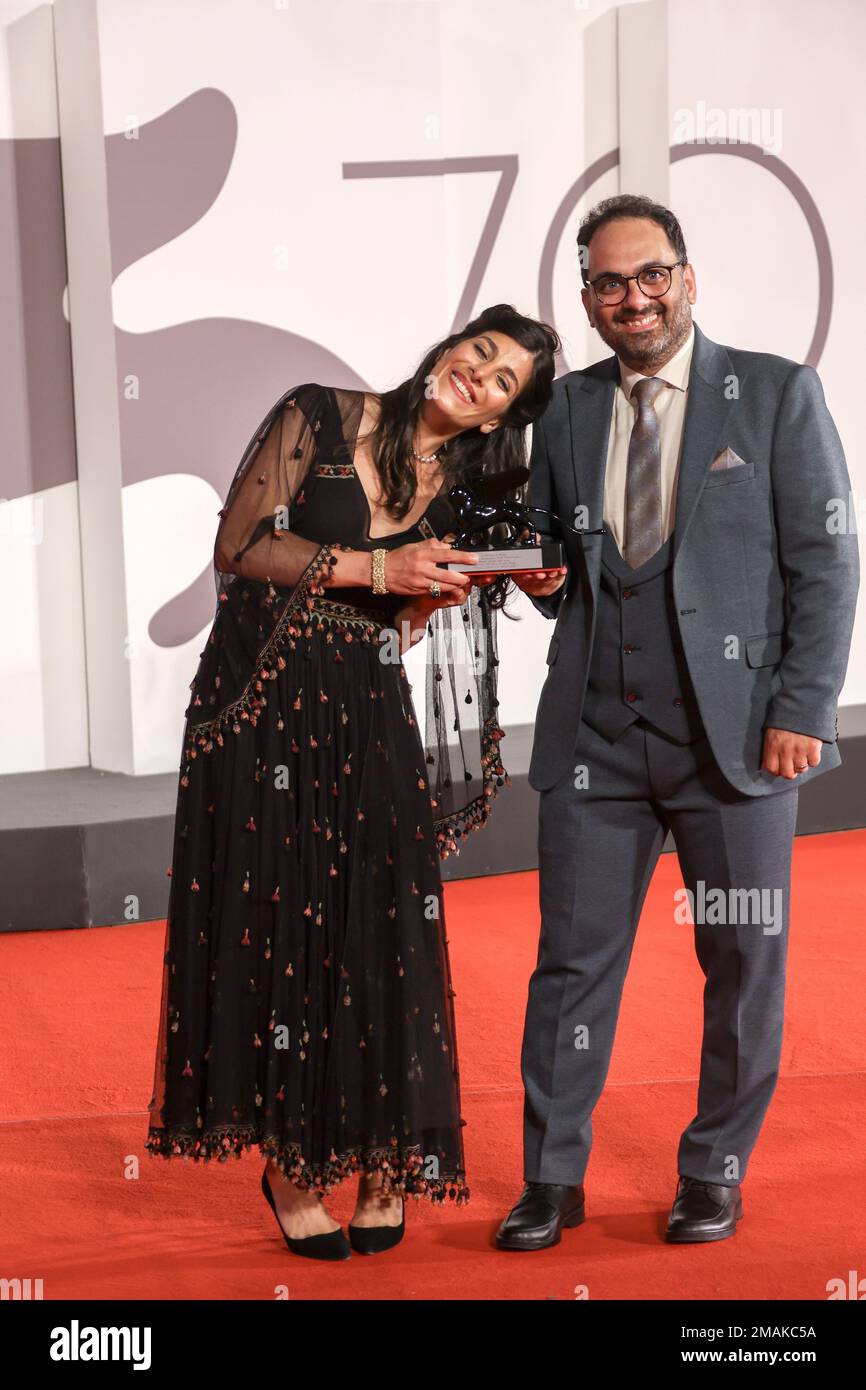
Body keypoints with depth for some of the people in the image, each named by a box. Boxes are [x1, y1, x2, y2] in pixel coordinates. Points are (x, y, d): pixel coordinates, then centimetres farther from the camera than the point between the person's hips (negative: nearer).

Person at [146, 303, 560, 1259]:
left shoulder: (464, 499, 8)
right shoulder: (317, 419, -3)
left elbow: (403, 629, 7)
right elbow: (241, 544, -9)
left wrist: (453, 582, -9)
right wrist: (374, 568, -14)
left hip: (367, 720, 3)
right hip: (259, 708, -3)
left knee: (381, 931, -3)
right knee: (271, 925, 0)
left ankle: (377, 1158, 10)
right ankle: (287, 1162, 12)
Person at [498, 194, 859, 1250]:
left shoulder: (776, 394, 1)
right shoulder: (566, 411, 12)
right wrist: (543, 579, -3)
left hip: (735, 730, -2)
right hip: (594, 732, 3)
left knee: (744, 963, 5)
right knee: (572, 959, 4)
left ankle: (715, 1176, 21)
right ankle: (552, 1180, 15)